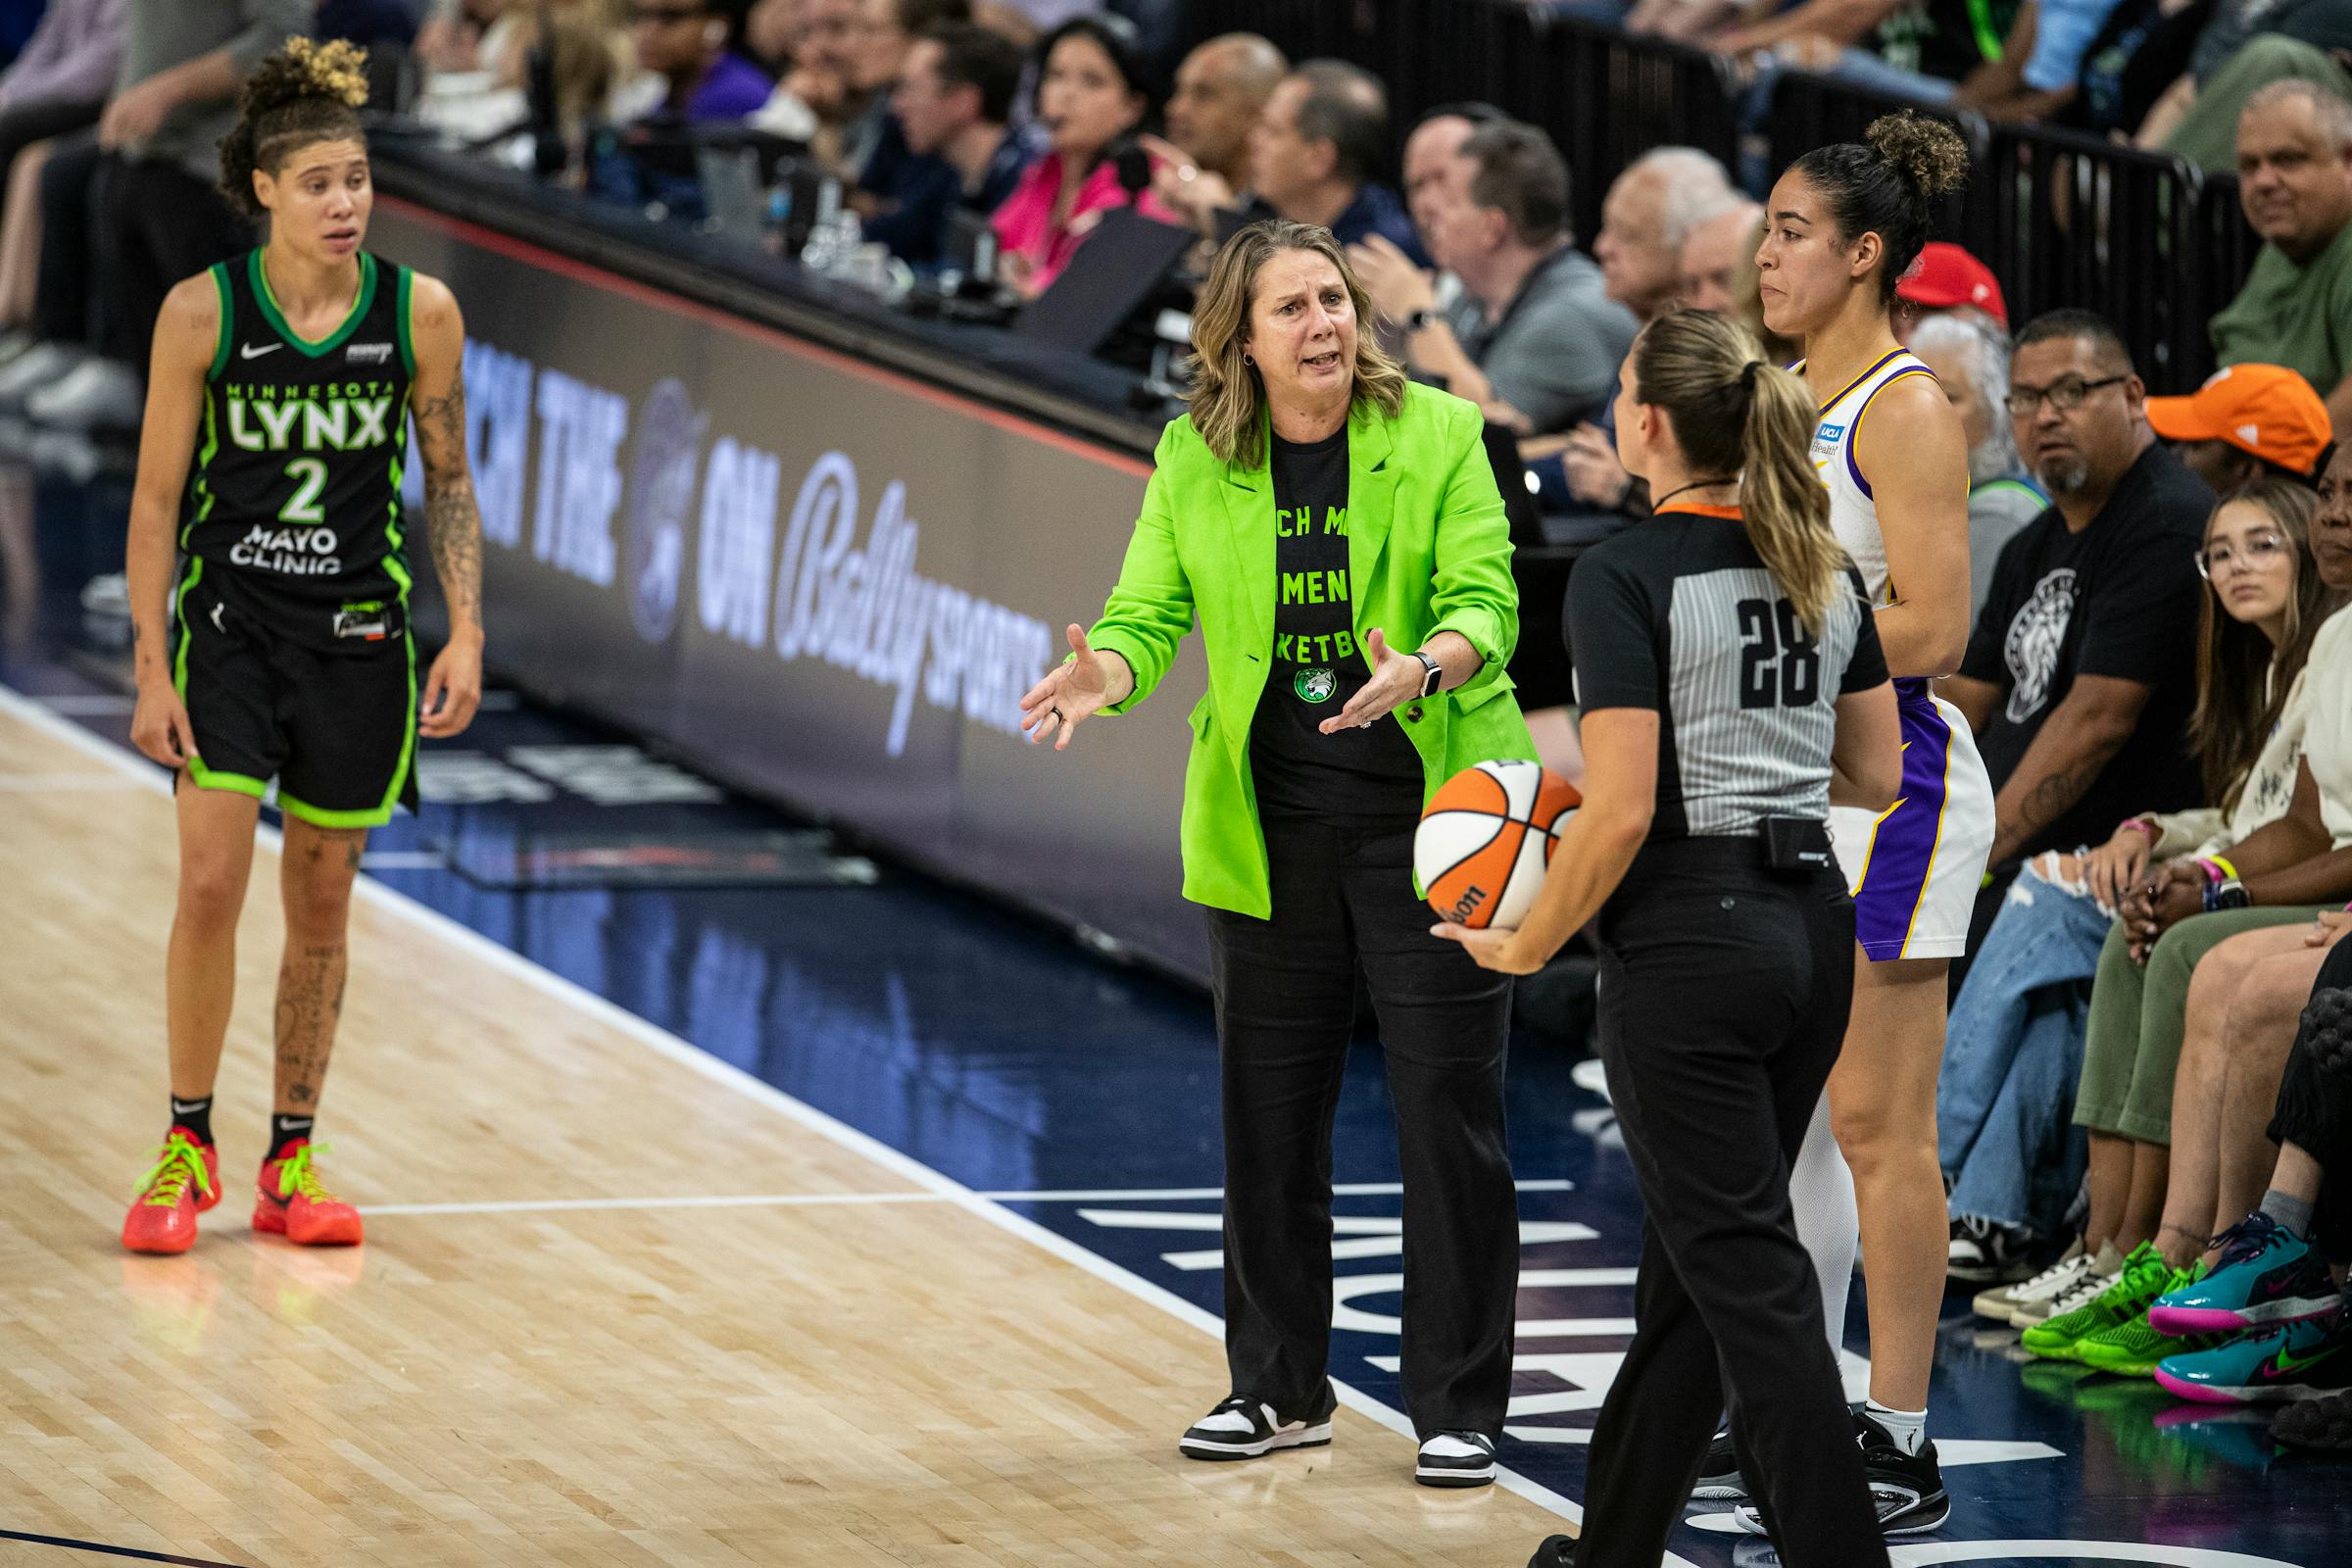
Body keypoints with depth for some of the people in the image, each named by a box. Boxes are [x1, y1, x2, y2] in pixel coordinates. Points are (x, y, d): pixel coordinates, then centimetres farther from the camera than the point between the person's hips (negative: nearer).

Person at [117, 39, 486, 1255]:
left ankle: (292, 1160, 18)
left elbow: (448, 481, 6)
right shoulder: (203, 313, -9)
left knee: (321, 905, 7)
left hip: (358, 634, 2)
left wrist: (466, 632, -3)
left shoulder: (419, 313, -5)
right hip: (227, 620, -2)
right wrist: (152, 670, -8)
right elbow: (157, 495, -4)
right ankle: (186, 1149, 3)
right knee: (210, 884, -11)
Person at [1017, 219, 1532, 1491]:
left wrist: (1424, 667, -34)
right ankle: (1279, 1388, 24)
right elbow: (1153, 609, -2)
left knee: (1449, 1112, -2)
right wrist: (1107, 672, -24)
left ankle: (1459, 1407, 7)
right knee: (1268, 1111, 10)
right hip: (1269, 828, 3)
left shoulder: (1437, 434, -6)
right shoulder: (1193, 461, 2)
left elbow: (1485, 601, -13)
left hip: (1432, 811, -3)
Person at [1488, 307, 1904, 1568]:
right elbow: (1876, 775, 13)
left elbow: (1621, 814, -18)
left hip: (1687, 939, -8)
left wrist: (1527, 945, -5)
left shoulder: (1625, 578, -14)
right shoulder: (1822, 568, 8)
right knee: (1692, 1255, 18)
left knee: (1749, 1280, -4)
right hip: (1813, 925, 8)